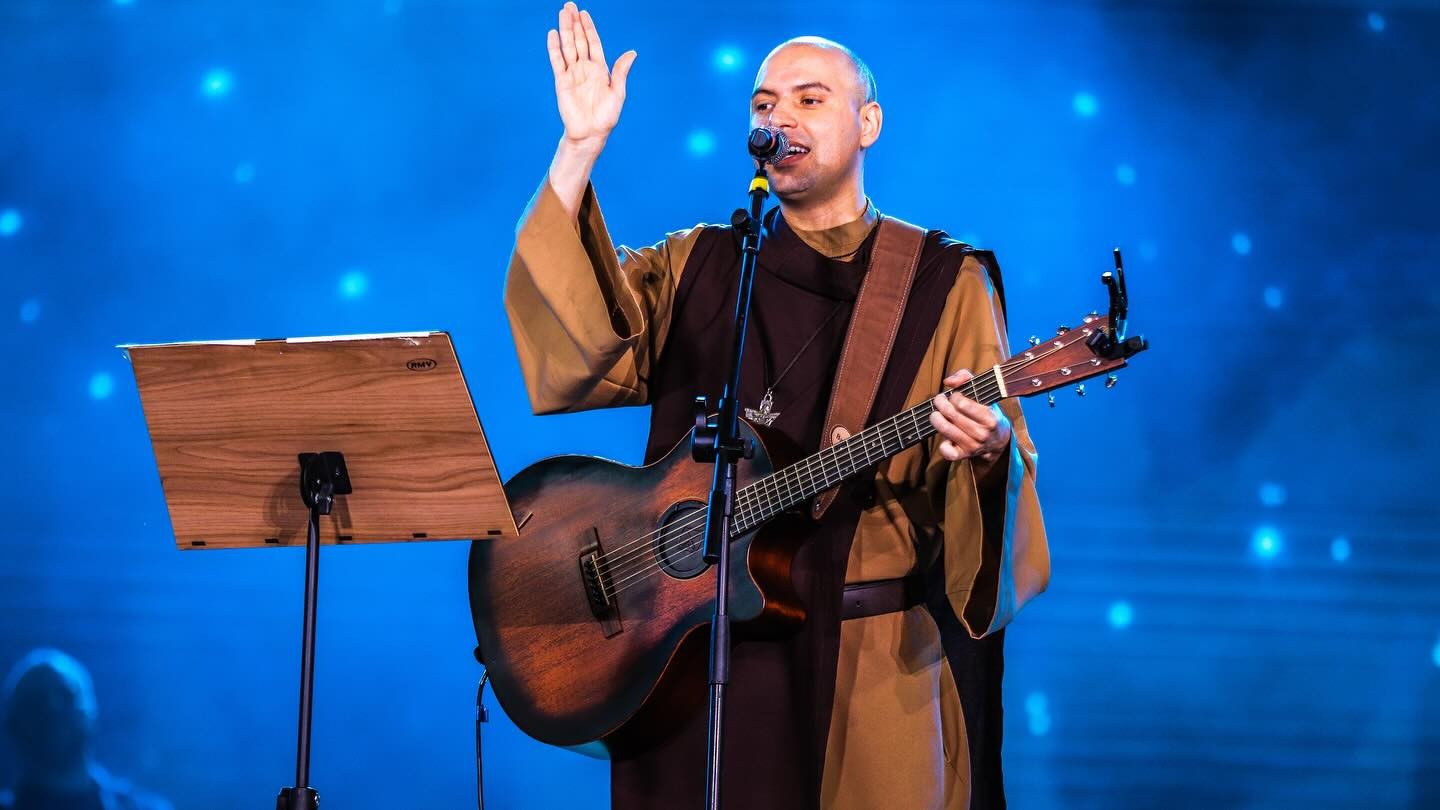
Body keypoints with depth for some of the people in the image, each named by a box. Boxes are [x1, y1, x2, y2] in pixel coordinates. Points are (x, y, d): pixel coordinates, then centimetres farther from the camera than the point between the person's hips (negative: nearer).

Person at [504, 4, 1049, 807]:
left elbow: (994, 433, -5)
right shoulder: (698, 269, 9)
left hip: (874, 655, -2)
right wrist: (580, 150, -15)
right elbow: (574, 328, -7)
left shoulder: (944, 283, 2)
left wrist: (986, 450, -29)